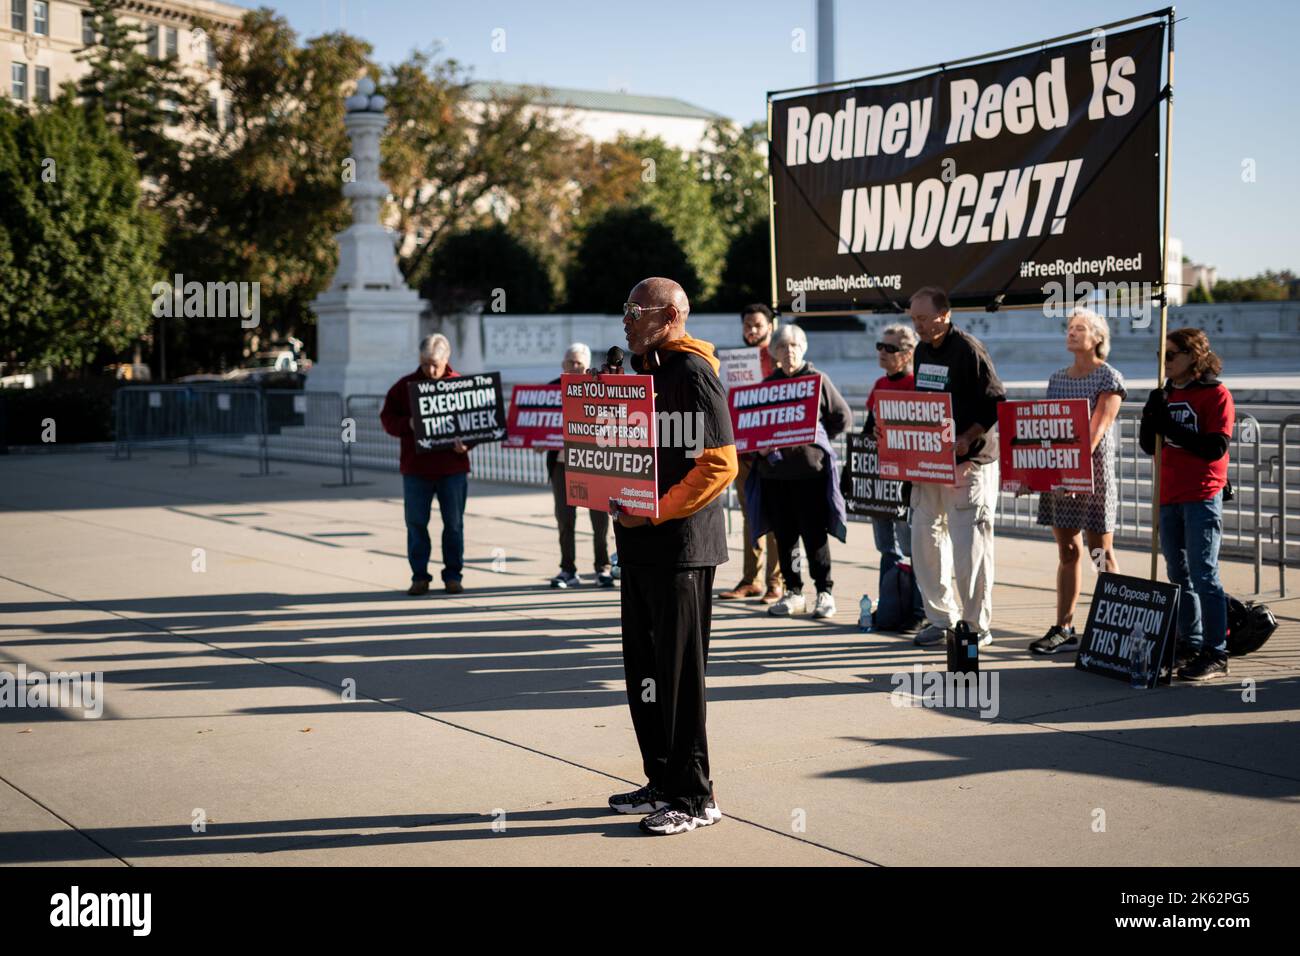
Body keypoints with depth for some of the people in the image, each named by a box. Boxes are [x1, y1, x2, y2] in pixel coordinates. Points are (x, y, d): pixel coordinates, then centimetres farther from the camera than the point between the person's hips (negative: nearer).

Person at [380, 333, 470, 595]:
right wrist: (407, 425, -14)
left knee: (454, 524, 4)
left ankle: (453, 575, 15)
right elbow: (387, 417, 7)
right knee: (416, 524, 3)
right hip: (416, 468, 1)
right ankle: (419, 577, 11)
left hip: (453, 468, -1)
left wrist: (466, 442, -16)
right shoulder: (405, 386, 6)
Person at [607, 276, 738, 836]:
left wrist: (658, 512, -21)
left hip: (681, 543, -9)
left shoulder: (692, 372, -12)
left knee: (678, 671, -4)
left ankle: (694, 797, 6)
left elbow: (719, 464, -19)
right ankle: (662, 783, 24)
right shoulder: (641, 369, 16)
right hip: (639, 542, 9)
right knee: (643, 668, 13)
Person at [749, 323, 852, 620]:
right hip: (773, 470, 4)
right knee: (784, 535, 7)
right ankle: (793, 592, 16)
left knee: (814, 534, -1)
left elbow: (843, 417, 5)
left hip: (810, 468, -4)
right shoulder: (767, 384, 12)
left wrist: (815, 438, 0)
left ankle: (824, 592, 7)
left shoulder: (816, 379, 2)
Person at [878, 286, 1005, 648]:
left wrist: (966, 440, -24)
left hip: (968, 464, -8)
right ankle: (941, 619, 19)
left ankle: (977, 625, 7)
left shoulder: (969, 350, -12)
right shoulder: (921, 351, 12)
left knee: (968, 545, -4)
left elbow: (995, 404, -14)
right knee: (926, 539, 9)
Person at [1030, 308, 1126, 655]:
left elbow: (1097, 429, -15)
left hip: (1094, 472, -6)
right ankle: (1063, 629, 10)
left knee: (1101, 552, -1)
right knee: (1067, 552, 8)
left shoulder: (1109, 378, -5)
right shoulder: (1057, 379, 15)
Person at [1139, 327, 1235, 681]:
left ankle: (1215, 655, -5)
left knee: (1204, 575, -8)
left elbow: (1215, 448, -16)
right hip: (1169, 498, 7)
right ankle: (1189, 645, 22)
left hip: (1202, 498, -7)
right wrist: (1151, 416, -7)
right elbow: (1148, 445, 10)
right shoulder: (1167, 395, 13)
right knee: (1179, 576, 12)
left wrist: (1172, 427, -20)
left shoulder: (1216, 394, -6)